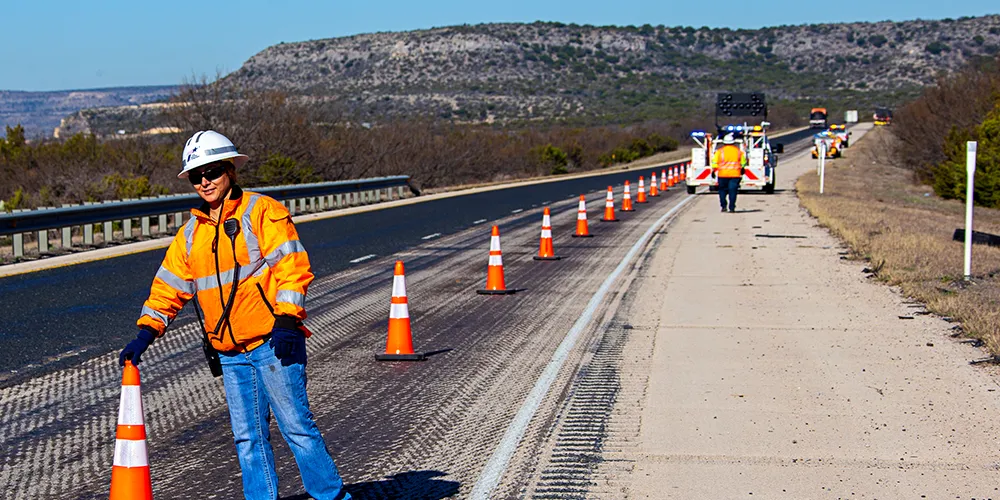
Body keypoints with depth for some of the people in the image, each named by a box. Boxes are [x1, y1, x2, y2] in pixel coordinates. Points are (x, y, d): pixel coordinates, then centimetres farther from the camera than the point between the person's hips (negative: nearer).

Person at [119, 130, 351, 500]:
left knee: (296, 425, -5)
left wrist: (286, 320, -18)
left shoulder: (261, 211, -2)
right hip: (230, 354, 6)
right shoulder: (191, 234, 16)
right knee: (247, 437, 7)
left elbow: (292, 265, -9)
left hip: (273, 343, -6)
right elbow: (168, 287, 17)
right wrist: (145, 334, 4)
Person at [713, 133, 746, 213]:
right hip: (735, 174, 1)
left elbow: (714, 162, -6)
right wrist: (742, 169, 30)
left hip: (723, 174, -1)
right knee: (733, 190, 2)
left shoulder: (720, 151, -3)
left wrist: (713, 171, 3)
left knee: (722, 190, 12)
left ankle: (723, 206, 8)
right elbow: (743, 162, 14)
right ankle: (732, 207, -3)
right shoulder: (738, 151, 5)